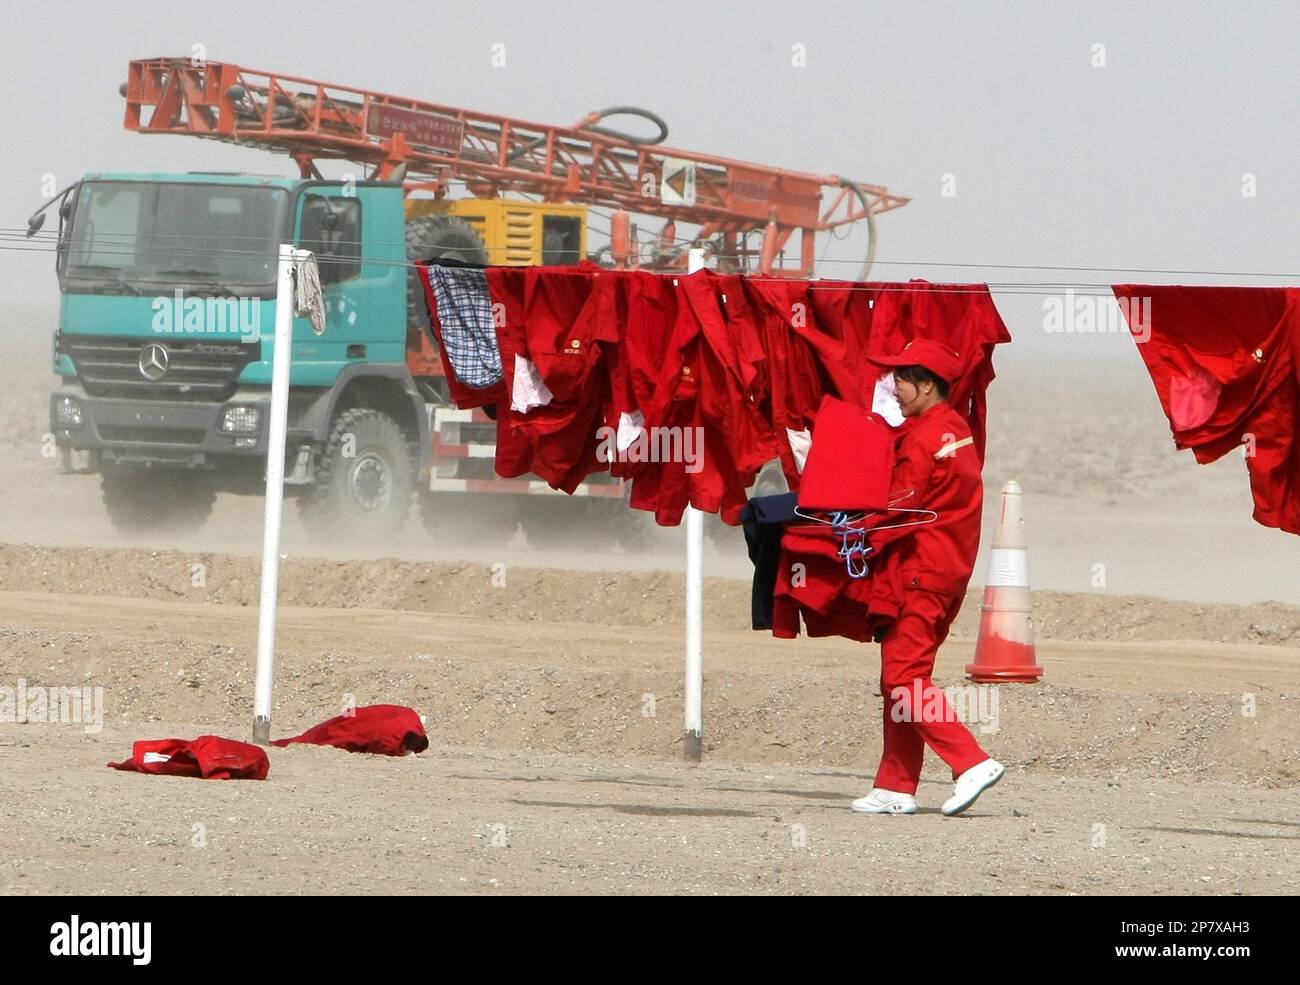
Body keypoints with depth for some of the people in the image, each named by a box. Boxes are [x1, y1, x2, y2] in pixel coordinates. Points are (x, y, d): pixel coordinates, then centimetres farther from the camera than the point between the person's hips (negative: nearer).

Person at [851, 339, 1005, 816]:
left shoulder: (922, 440, -16)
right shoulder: (957, 429, 14)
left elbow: (898, 512, -14)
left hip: (921, 572, -10)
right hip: (951, 570, 10)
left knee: (903, 675, -9)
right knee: (901, 678, 11)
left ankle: (972, 762, -16)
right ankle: (895, 788, 11)